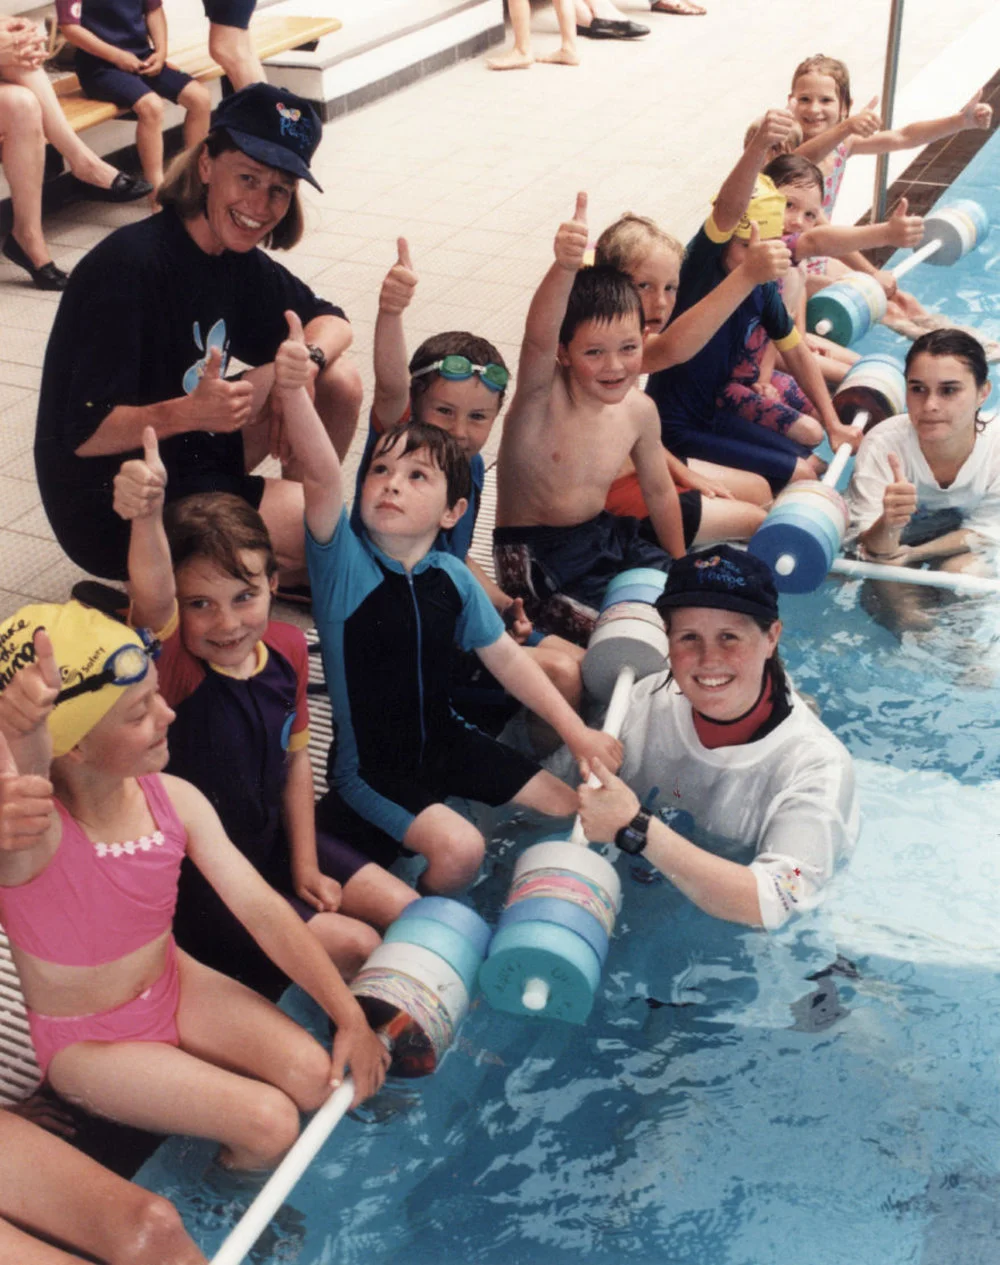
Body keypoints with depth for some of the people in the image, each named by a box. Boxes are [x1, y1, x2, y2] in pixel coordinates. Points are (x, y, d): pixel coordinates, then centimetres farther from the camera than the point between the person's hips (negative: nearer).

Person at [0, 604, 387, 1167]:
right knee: (269, 1122, -19)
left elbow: (262, 909, -10)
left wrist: (351, 1017, -10)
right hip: (86, 1041, -5)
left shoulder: (174, 800, -13)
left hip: (174, 986, 5)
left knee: (316, 1075, -13)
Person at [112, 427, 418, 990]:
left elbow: (295, 757, 3)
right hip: (199, 880, -6)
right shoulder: (173, 666, -27)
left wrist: (305, 867, 2)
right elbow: (152, 603, -51)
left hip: (273, 840, 6)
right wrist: (147, 517, -70)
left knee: (404, 908, 3)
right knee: (354, 945, -13)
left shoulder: (288, 647, -8)